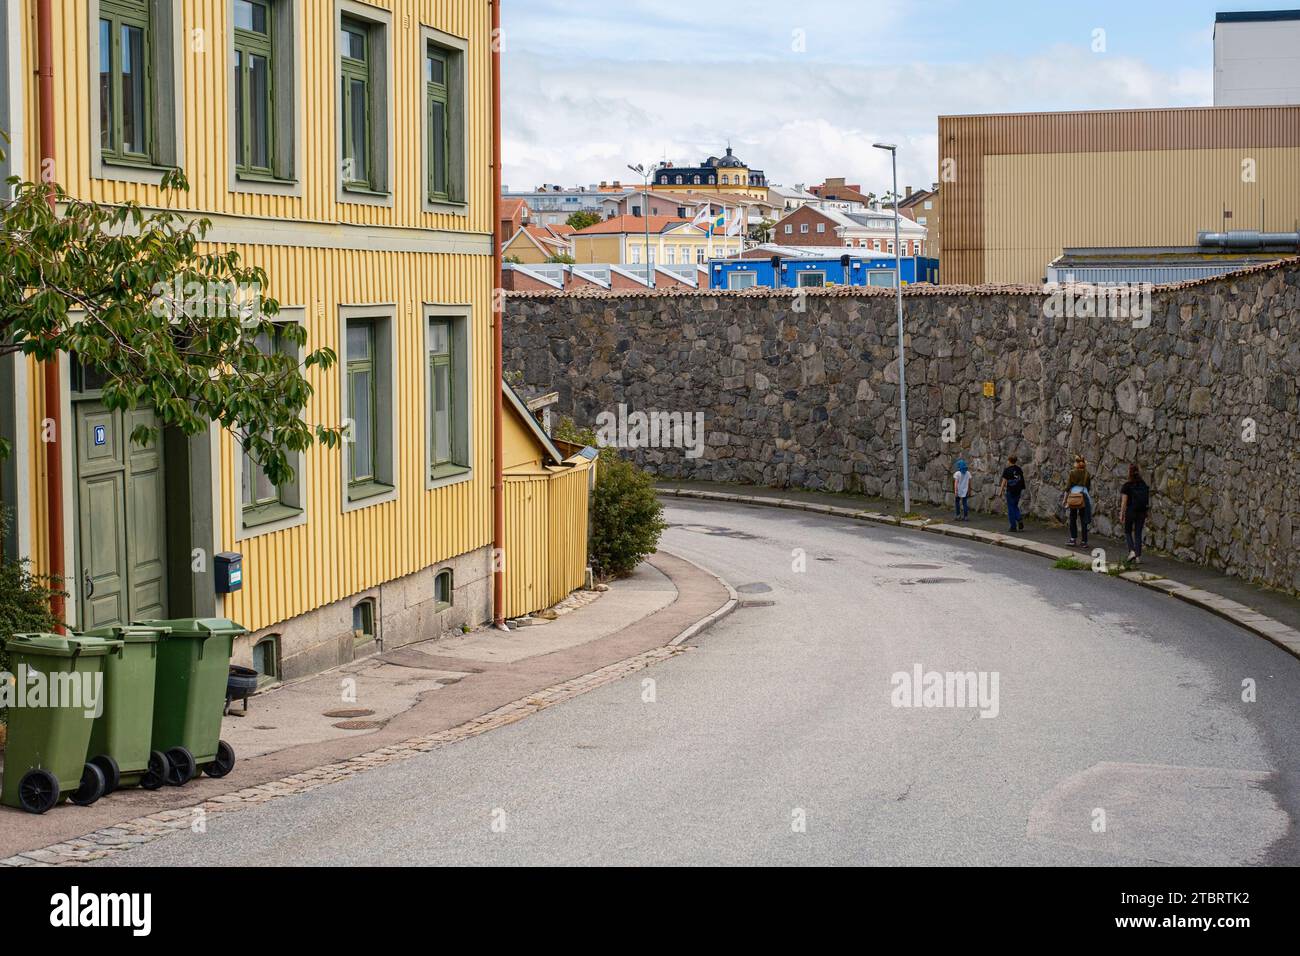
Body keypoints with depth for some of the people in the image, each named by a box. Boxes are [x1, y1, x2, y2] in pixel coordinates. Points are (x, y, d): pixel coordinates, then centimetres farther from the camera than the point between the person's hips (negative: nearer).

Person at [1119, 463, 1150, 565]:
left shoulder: (1126, 486, -11)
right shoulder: (1144, 485, 3)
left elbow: (1124, 502, -12)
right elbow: (1148, 500, 6)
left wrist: (1121, 515, -8)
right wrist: (1146, 514, 15)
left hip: (1130, 511, -4)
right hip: (1142, 512, 4)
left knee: (1127, 532, 15)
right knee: (1138, 534, 10)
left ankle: (1132, 551, -4)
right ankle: (1138, 557, 4)